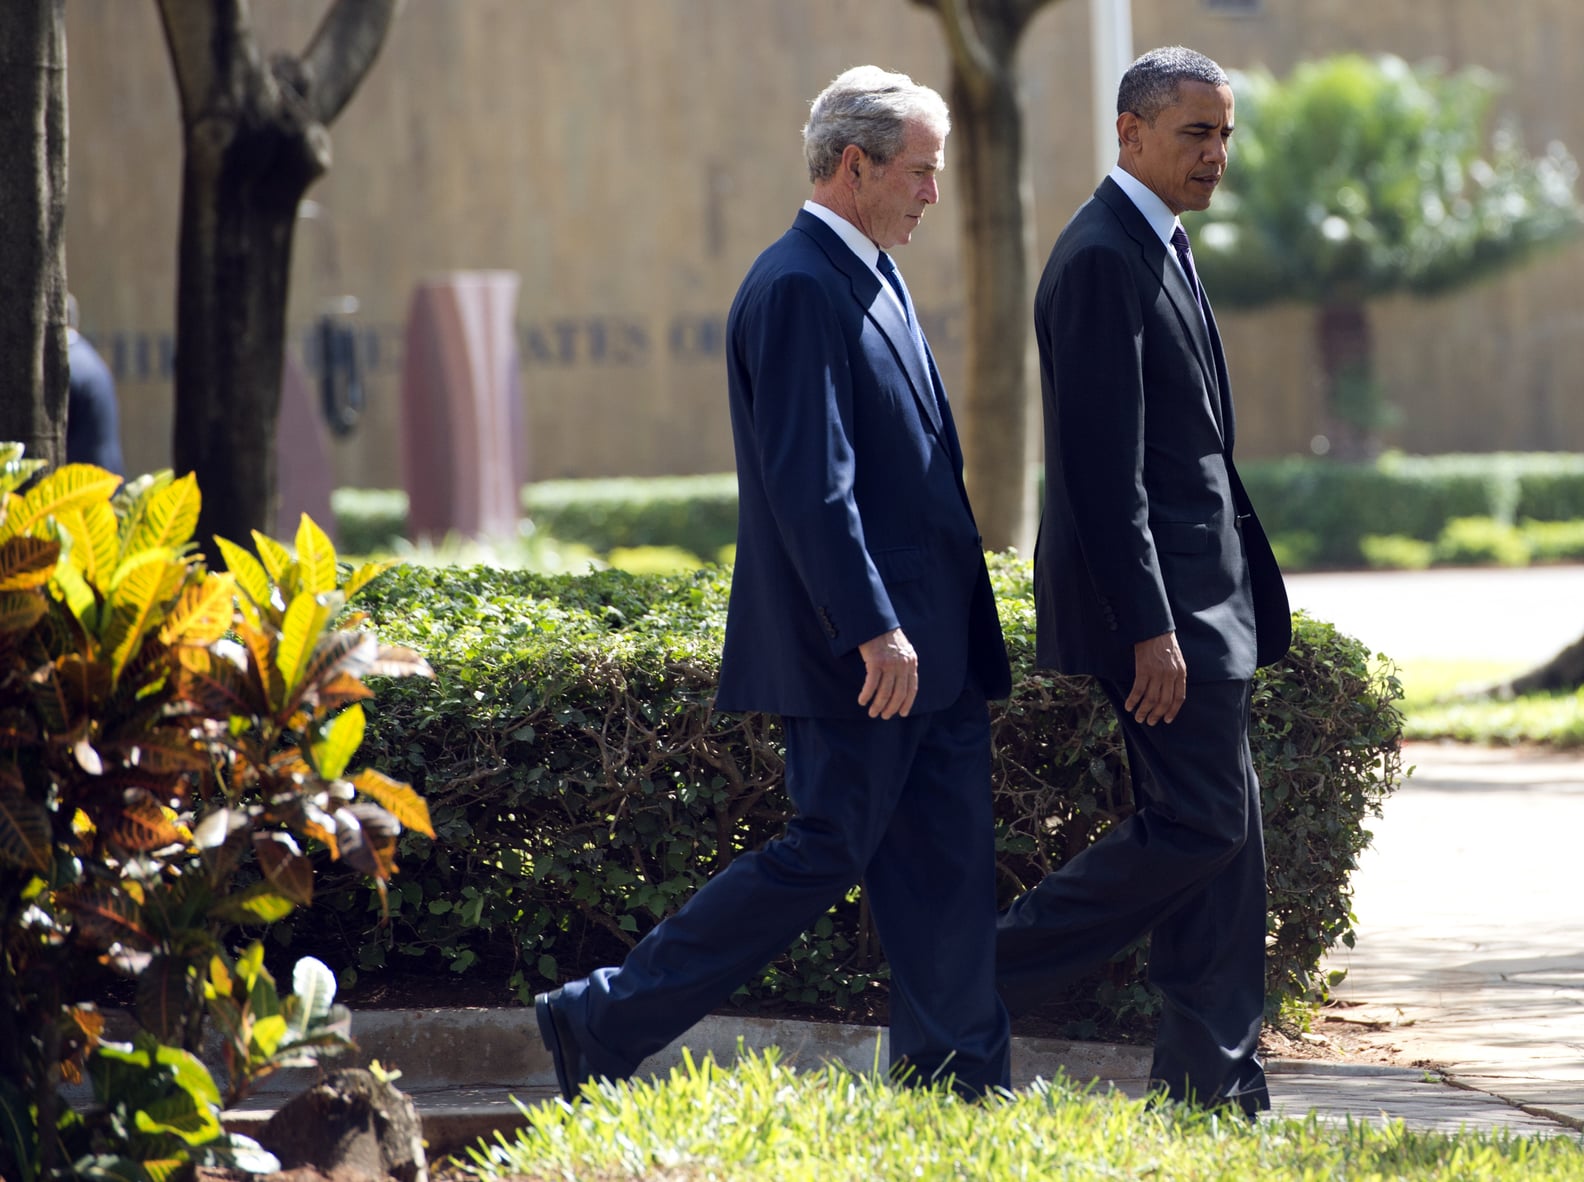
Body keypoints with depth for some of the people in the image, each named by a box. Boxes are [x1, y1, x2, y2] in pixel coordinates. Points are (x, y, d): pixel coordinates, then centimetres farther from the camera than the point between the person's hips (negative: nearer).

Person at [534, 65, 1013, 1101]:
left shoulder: (874, 278, 16)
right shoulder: (798, 288, -15)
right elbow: (810, 482, -22)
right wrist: (873, 629, -26)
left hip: (928, 645, 10)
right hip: (863, 657, -10)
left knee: (948, 869, 8)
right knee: (824, 855, -5)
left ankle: (960, 1091, 12)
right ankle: (604, 1024, 2)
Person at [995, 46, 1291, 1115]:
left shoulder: (1157, 252, 17)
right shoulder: (1103, 260, -15)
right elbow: (1104, 465, -20)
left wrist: (1251, 595, 20)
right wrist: (1150, 628, -24)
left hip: (1199, 588, 10)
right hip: (1152, 594, -10)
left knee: (1225, 836, 8)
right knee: (1200, 824, -11)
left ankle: (1214, 1088, 10)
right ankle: (979, 978, -4)